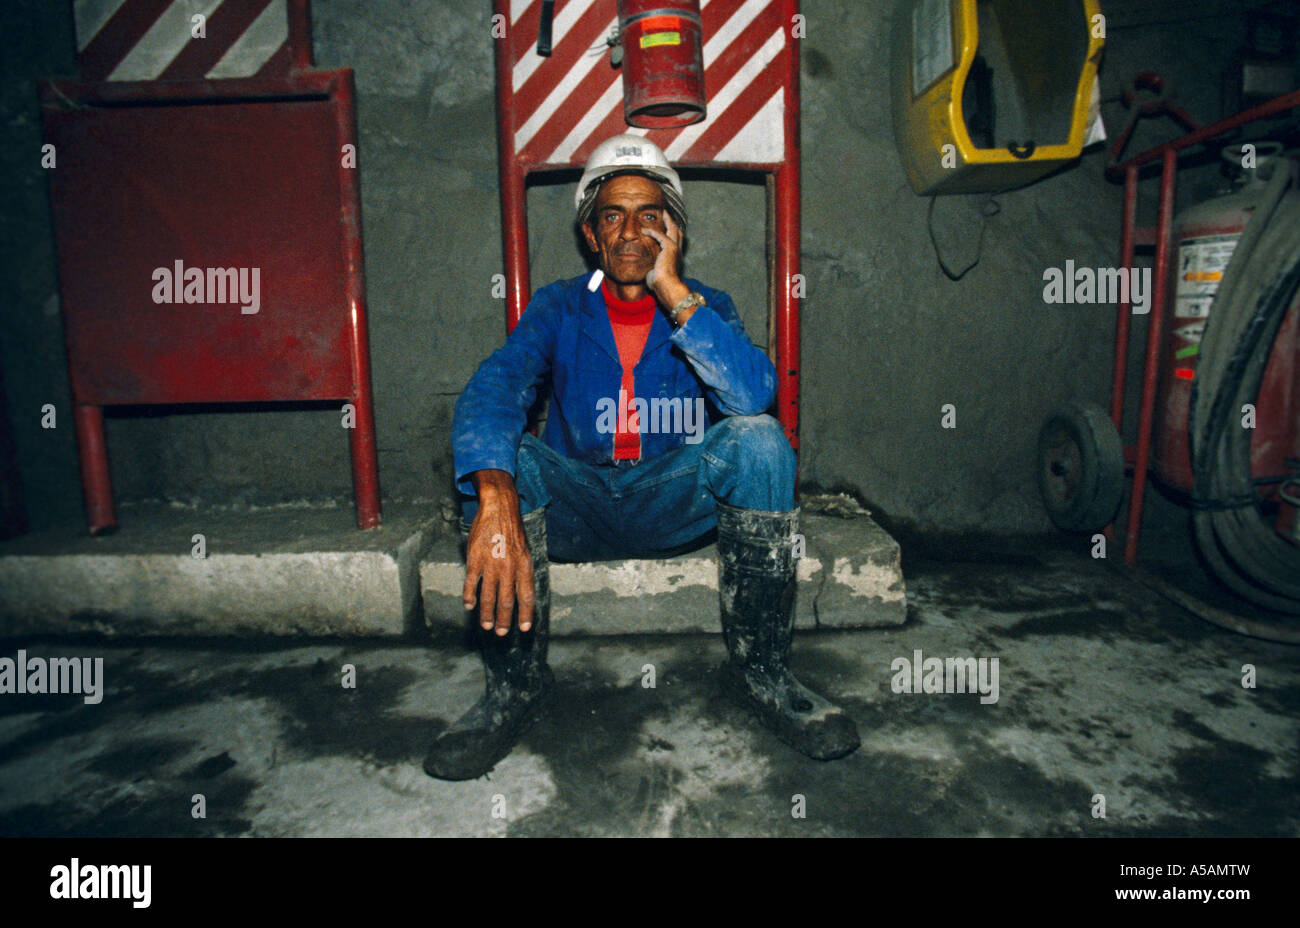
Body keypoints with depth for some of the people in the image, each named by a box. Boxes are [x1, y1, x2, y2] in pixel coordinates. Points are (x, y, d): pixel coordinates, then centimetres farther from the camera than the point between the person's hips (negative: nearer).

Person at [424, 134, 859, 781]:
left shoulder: (706, 307, 3)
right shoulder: (559, 308, 2)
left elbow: (754, 395, -20)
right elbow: (493, 389, -20)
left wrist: (671, 290, -20)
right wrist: (496, 496, -40)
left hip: (676, 502, 0)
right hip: (577, 504, 1)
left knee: (757, 439, -27)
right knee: (495, 454, -27)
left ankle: (760, 671, -14)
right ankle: (516, 683, -14)